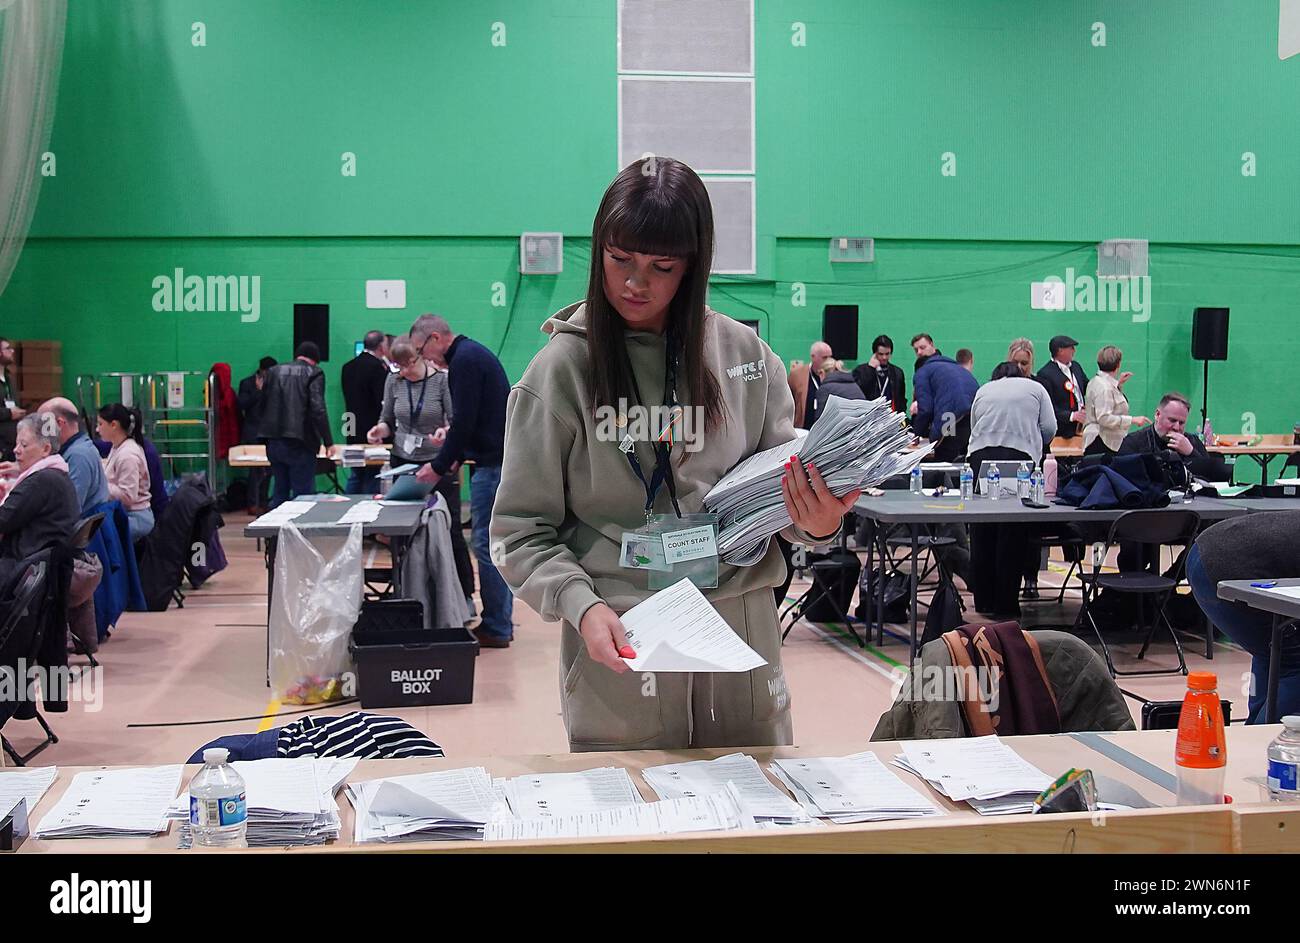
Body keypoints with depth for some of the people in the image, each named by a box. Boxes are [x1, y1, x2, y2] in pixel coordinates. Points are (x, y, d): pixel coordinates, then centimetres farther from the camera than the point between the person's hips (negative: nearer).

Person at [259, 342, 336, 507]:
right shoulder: (313, 373, -2)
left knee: (280, 492, 16)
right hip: (299, 443, -5)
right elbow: (318, 410, -12)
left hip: (273, 442, 5)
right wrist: (328, 442, -11)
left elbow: (263, 405, 16)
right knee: (303, 494, -1)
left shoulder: (274, 371, 15)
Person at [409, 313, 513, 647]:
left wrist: (440, 466, -9)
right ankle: (500, 623, 19)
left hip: (493, 464, -10)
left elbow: (464, 421, -18)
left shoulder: (464, 360, -13)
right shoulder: (474, 353, 19)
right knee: (495, 543, 13)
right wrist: (455, 456, 17)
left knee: (486, 544, -6)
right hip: (503, 457, 10)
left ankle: (495, 629, -1)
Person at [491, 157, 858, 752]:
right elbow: (522, 530, -3)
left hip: (742, 636, 3)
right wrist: (582, 606, -20)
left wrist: (816, 524, -17)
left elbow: (786, 490, 5)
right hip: (617, 645, -2)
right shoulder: (563, 369, -5)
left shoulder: (744, 355, 2)